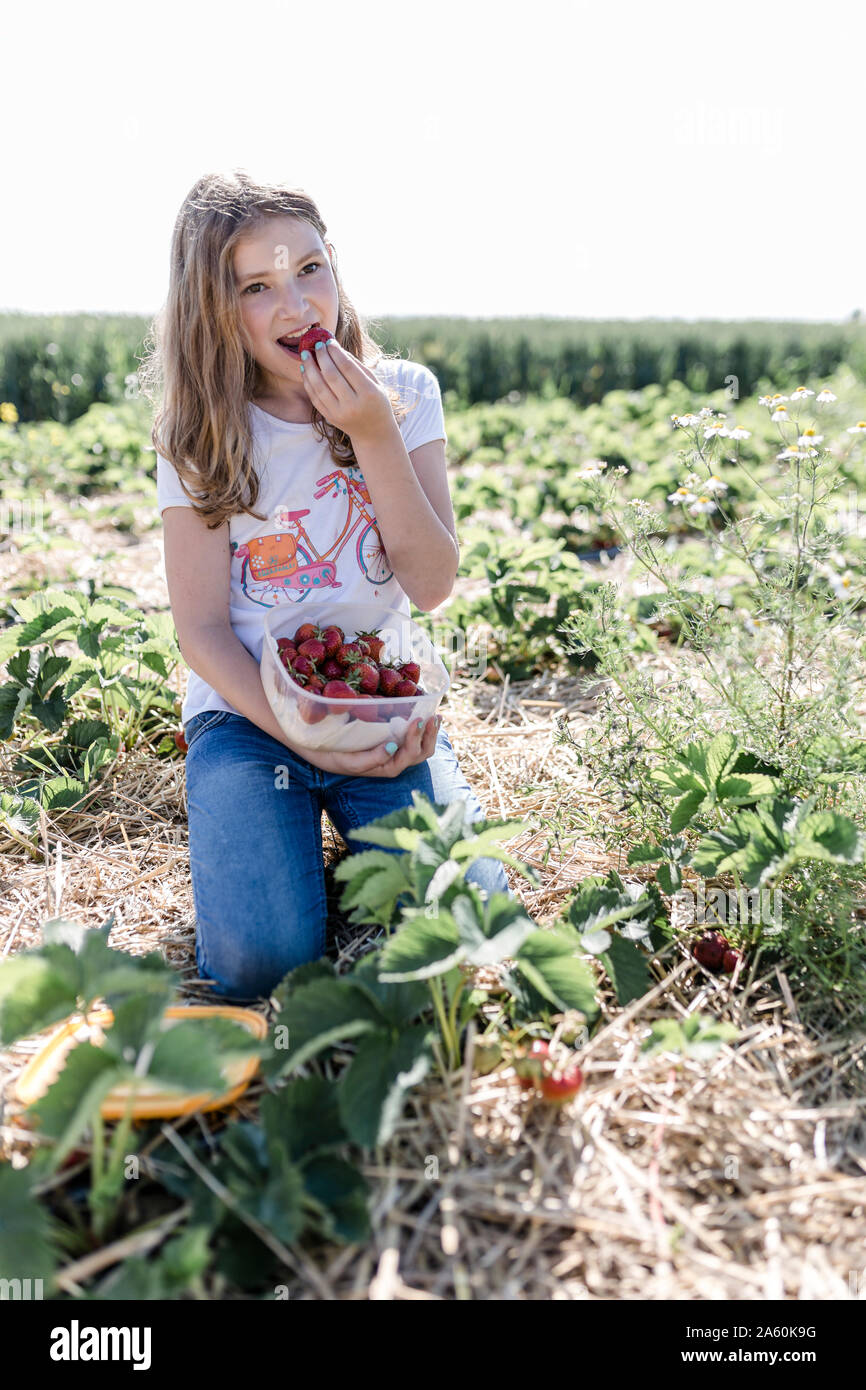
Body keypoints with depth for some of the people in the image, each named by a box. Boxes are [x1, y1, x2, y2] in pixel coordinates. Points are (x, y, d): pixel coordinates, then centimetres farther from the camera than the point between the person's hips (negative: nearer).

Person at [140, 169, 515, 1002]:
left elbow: (432, 587, -6)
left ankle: (358, 832, 10)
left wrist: (374, 435, -16)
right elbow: (201, 628, -5)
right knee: (260, 961, -22)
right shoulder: (202, 434, -2)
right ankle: (295, 825, 9)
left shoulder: (403, 395, 1)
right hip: (249, 708, -1)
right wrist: (303, 738, -18)